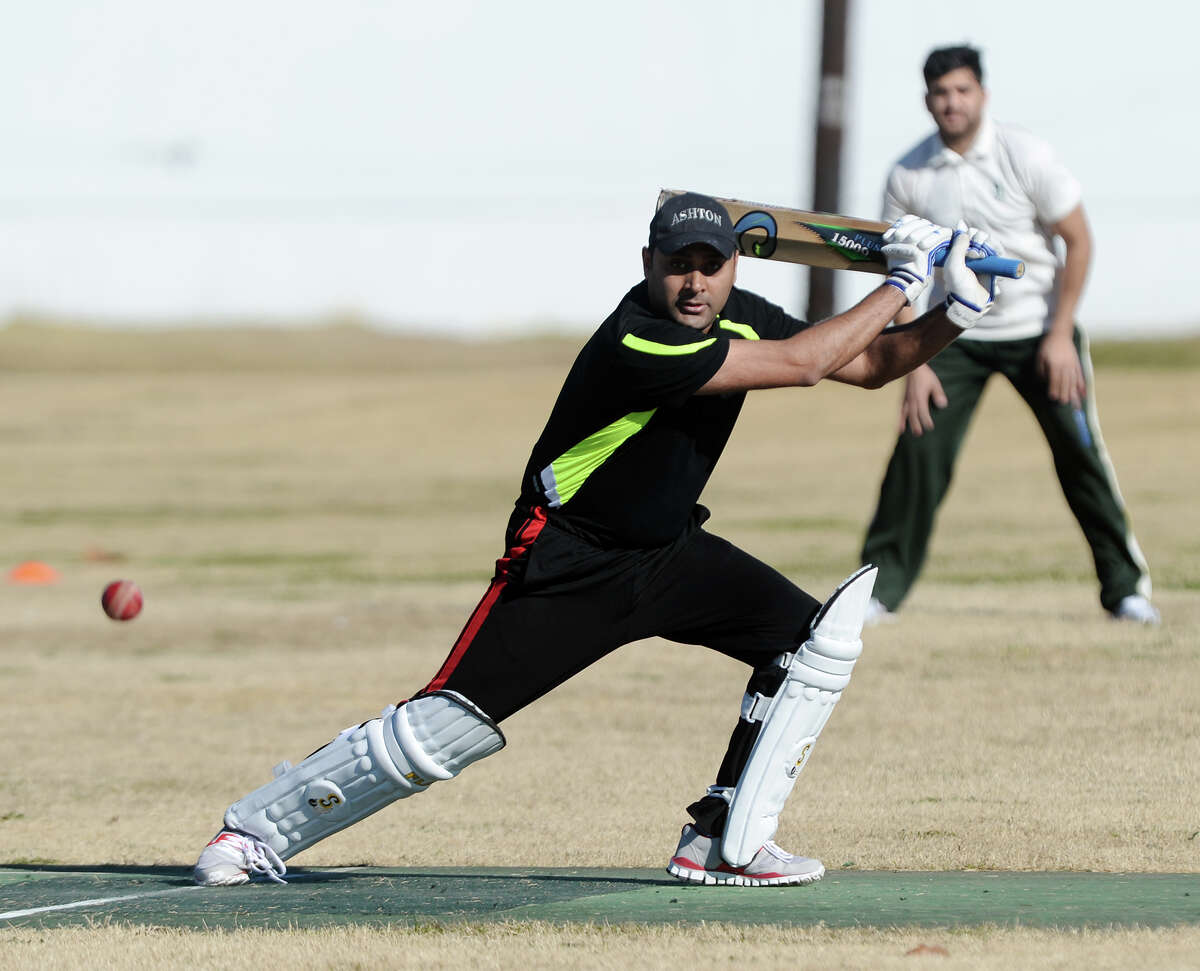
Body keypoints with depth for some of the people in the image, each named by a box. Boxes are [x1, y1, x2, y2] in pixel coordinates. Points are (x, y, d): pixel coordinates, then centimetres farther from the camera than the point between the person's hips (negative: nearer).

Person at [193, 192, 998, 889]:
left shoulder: (741, 318, -3)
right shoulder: (636, 342, -29)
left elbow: (868, 363, 6)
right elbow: (798, 364, -28)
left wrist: (953, 316, -10)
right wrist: (900, 286, -21)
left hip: (671, 552, 8)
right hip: (568, 565, -8)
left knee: (818, 637, -7)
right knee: (443, 729, -13)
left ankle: (725, 844, -3)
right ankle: (259, 829, 3)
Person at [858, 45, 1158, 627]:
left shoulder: (1025, 157, -12)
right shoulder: (908, 176, -6)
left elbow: (1078, 241, -6)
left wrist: (1059, 335, -12)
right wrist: (916, 364, -8)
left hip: (1038, 333, -1)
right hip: (956, 335, 1)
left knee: (1080, 449, -5)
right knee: (919, 451, -10)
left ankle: (1125, 586, 7)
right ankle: (881, 588, -1)